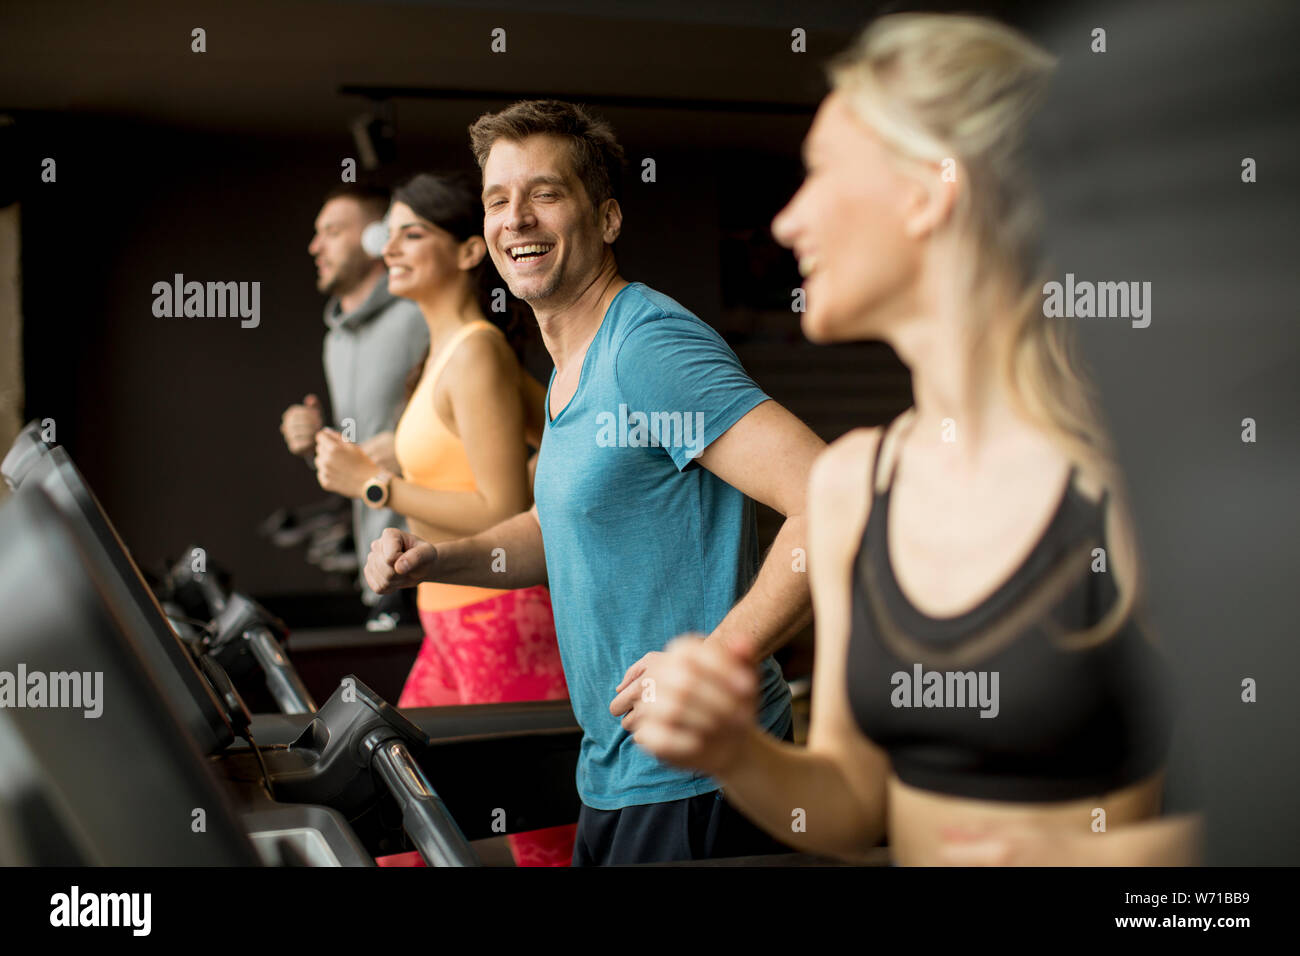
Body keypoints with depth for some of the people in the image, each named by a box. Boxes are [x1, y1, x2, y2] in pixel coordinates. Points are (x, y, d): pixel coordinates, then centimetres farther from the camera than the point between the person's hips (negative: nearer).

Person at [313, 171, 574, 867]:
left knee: (545, 843, 0)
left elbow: (505, 515, -20)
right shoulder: (444, 353, 13)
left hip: (501, 618, -10)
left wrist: (371, 484, -18)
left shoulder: (474, 354, -14)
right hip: (454, 624, 10)